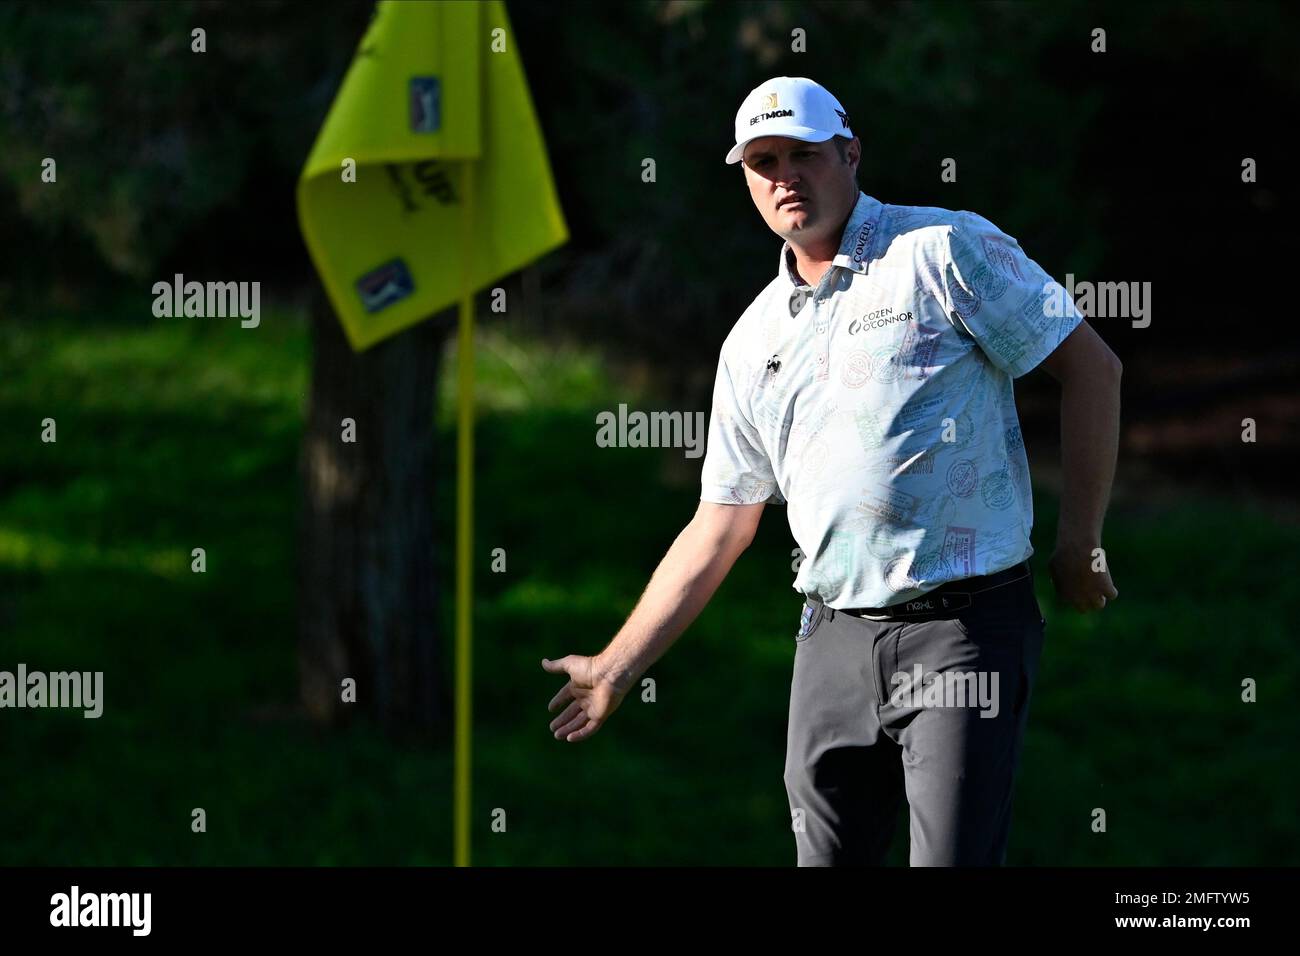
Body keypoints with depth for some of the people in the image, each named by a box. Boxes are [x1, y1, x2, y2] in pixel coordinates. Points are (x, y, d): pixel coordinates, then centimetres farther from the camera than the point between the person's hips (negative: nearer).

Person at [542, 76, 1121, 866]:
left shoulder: (946, 249, -1)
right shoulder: (755, 341, 16)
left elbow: (1092, 366, -1)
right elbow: (720, 527, 21)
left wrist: (1080, 547, -3)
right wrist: (617, 669, 19)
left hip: (964, 623, -6)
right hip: (836, 639, 6)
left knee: (954, 858, -15)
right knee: (827, 857, 3)